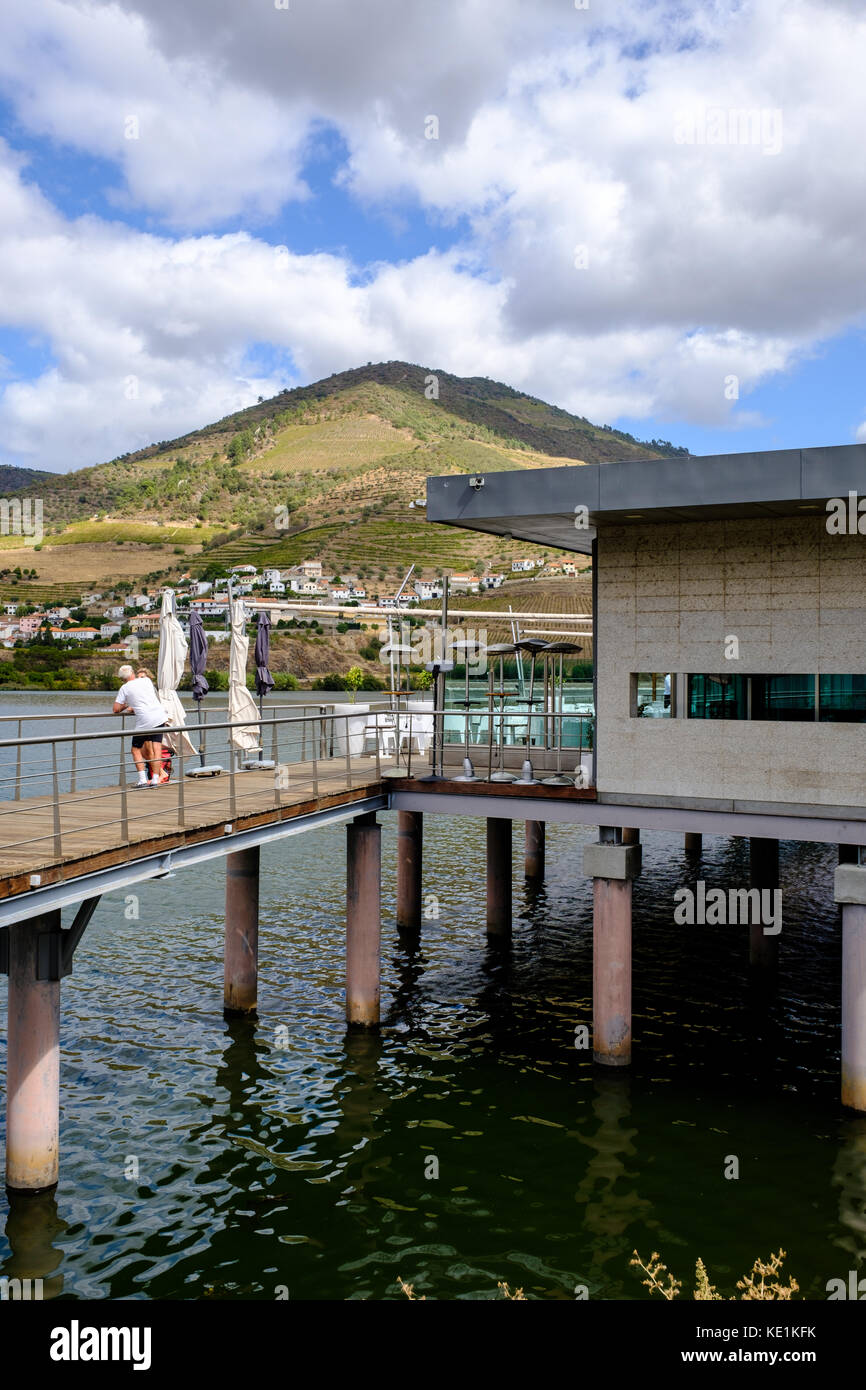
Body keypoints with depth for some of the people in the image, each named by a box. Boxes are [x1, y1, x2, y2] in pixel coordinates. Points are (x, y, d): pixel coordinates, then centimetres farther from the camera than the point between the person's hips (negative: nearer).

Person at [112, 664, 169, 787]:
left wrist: (125, 707, 24)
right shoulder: (147, 681, 13)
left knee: (136, 750, 10)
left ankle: (142, 780, -2)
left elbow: (116, 710, 5)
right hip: (159, 717, 3)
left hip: (144, 721, -3)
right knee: (156, 749, 2)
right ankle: (155, 779, -4)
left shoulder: (124, 688, 4)